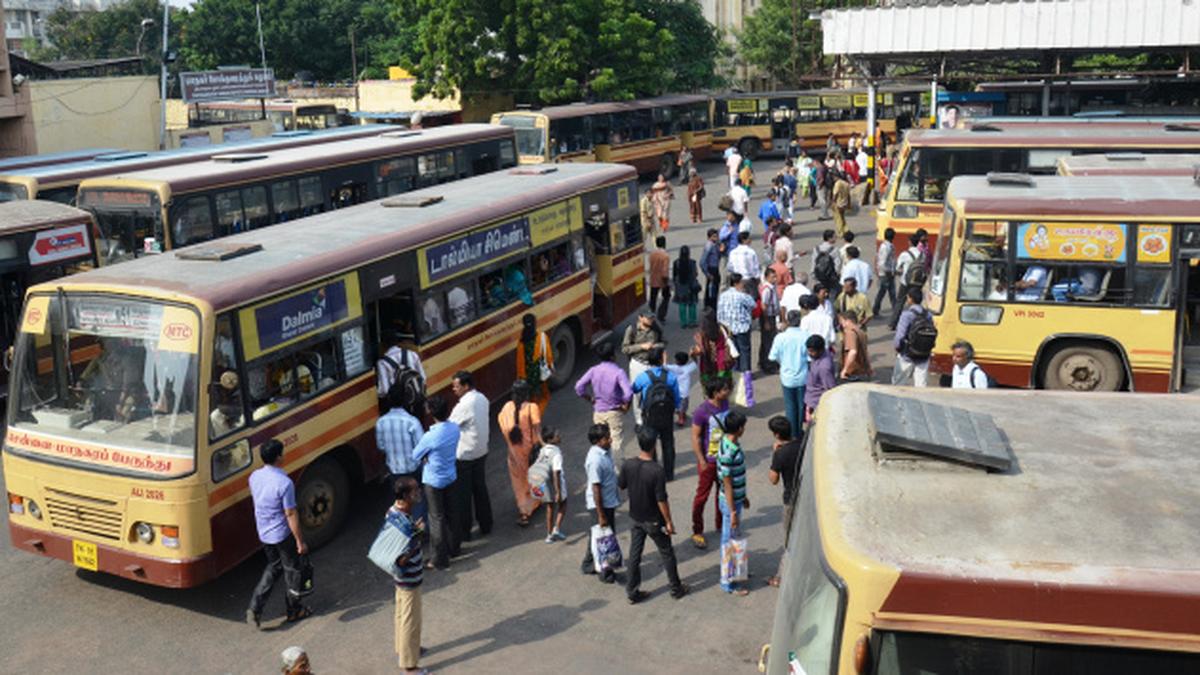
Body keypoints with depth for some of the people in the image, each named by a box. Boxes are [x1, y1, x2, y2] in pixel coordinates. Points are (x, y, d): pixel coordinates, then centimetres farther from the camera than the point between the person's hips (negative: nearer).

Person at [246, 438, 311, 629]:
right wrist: (300, 541, -12)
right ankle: (294, 610, 28)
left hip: (263, 533, 7)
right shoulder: (284, 483, -27)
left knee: (274, 567, 24)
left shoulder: (254, 477, -5)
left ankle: (255, 608, 13)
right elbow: (291, 514, -22)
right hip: (282, 534, -7)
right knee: (292, 570, 14)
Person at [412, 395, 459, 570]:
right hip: (450, 477, 7)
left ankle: (441, 559, 13)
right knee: (450, 513, 22)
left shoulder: (430, 437, -29)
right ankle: (453, 548, 38)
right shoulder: (454, 428, -8)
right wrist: (430, 455, -5)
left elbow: (416, 454, -13)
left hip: (434, 481, -7)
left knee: (437, 519, 5)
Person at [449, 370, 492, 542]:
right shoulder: (482, 399, 1)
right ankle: (485, 526, 29)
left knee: (462, 494, 4)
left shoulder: (464, 405, -24)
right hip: (481, 451, 8)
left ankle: (463, 532, 13)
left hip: (464, 455, -8)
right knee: (480, 489, 19)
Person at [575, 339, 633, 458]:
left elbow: (579, 387, -9)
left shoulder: (593, 370, -6)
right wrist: (626, 405, -9)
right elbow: (628, 392, -27)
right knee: (616, 440, 5)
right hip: (615, 413, -3)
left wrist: (589, 398, 5)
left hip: (598, 412, 4)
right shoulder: (618, 372, -17)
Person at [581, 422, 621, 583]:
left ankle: (588, 564, 38)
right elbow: (596, 489, -25)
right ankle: (606, 572, 21)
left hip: (609, 500, 9)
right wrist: (601, 515, -22)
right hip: (601, 503, -9)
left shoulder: (604, 451, -1)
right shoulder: (595, 460, -28)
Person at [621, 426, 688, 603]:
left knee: (634, 554, 15)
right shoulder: (657, 471, -28)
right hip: (654, 521, -4)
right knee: (667, 554, 15)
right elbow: (661, 500, -22)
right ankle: (676, 589, 29)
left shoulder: (627, 465, -13)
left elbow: (621, 485, 3)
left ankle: (632, 592, 23)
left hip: (635, 518, 4)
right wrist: (668, 521, -11)